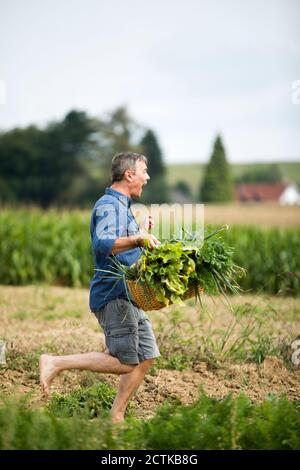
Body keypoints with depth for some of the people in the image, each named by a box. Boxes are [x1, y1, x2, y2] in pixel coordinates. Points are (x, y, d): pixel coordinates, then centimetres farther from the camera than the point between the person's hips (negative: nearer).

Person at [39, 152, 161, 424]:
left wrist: (143, 233, 20)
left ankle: (116, 418, 13)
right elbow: (103, 244, -32)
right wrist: (137, 240, -46)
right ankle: (56, 363, -5)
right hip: (113, 295, -10)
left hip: (127, 296, 10)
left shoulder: (123, 206, 20)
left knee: (146, 357, 8)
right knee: (124, 362, -11)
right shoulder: (109, 205, -12)